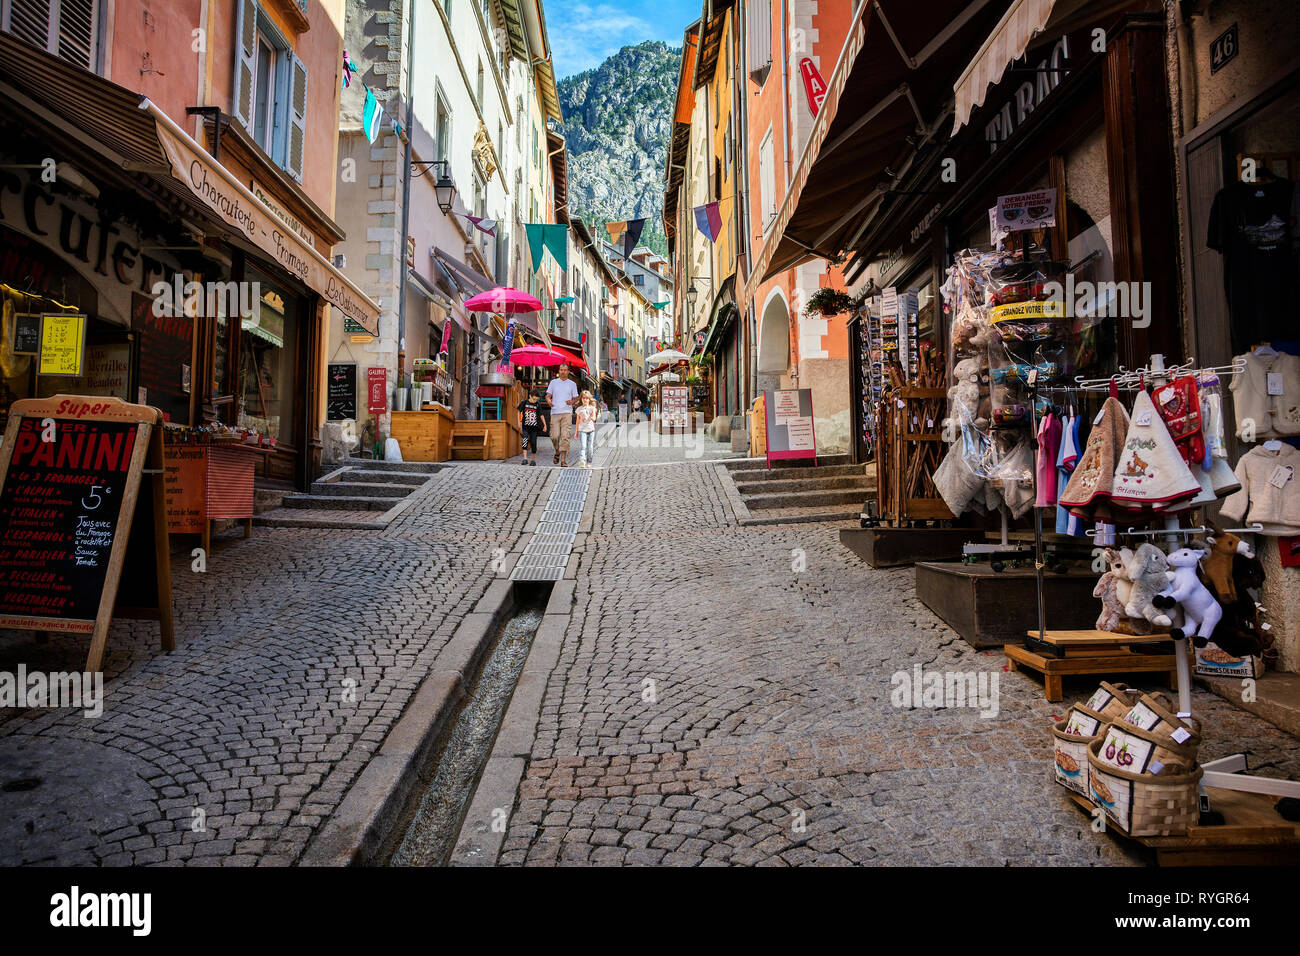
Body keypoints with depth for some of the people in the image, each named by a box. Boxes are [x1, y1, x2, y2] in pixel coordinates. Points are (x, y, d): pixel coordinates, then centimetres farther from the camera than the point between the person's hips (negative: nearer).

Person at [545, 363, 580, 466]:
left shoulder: (572, 384, 11)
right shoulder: (553, 382, 12)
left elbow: (576, 399, 14)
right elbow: (548, 395, 11)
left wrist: (572, 402, -10)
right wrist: (549, 400, -12)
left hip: (567, 413, -1)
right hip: (555, 412, 1)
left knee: (565, 436, -9)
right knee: (554, 436, -5)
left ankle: (563, 460, -7)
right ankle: (557, 452, 25)